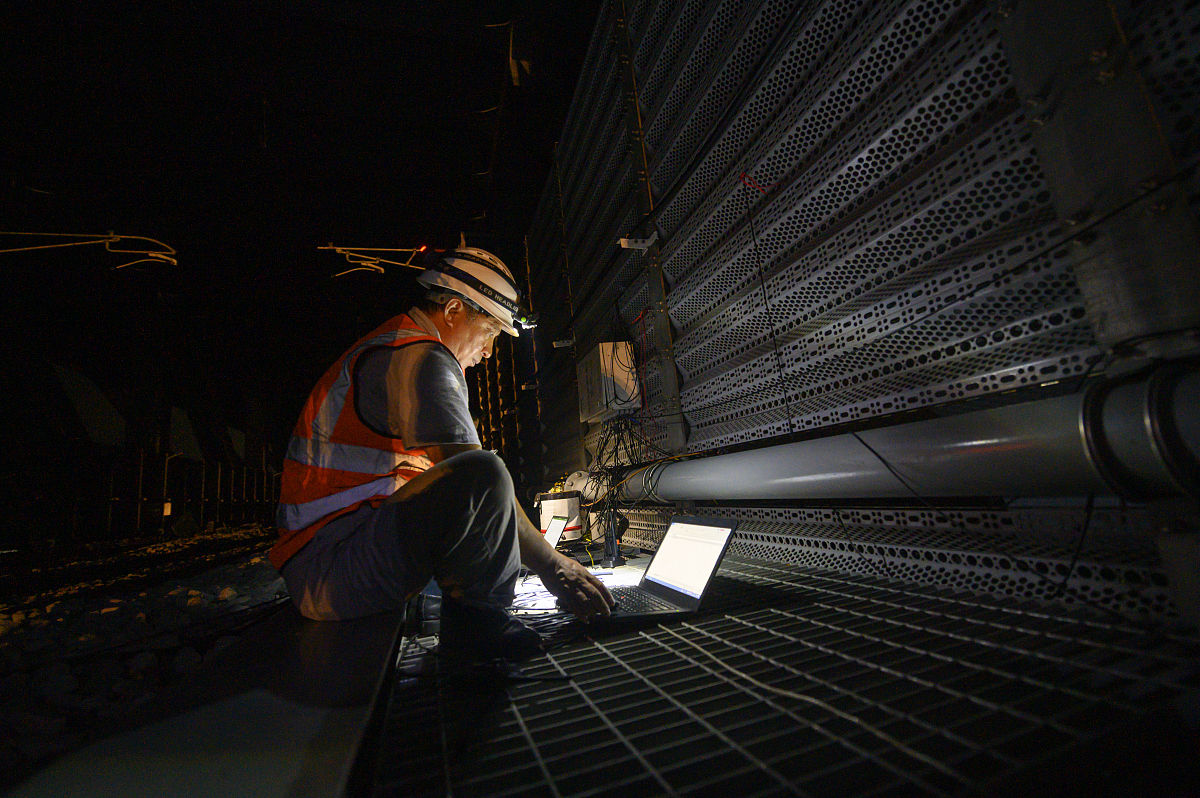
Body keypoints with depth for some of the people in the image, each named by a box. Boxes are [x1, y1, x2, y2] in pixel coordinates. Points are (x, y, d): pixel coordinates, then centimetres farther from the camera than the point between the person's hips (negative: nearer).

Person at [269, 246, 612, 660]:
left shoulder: (386, 348, 20)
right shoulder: (419, 356, -14)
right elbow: (474, 477, -24)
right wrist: (551, 564, -16)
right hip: (327, 569, -11)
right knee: (482, 475, -31)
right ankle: (474, 621, -8)